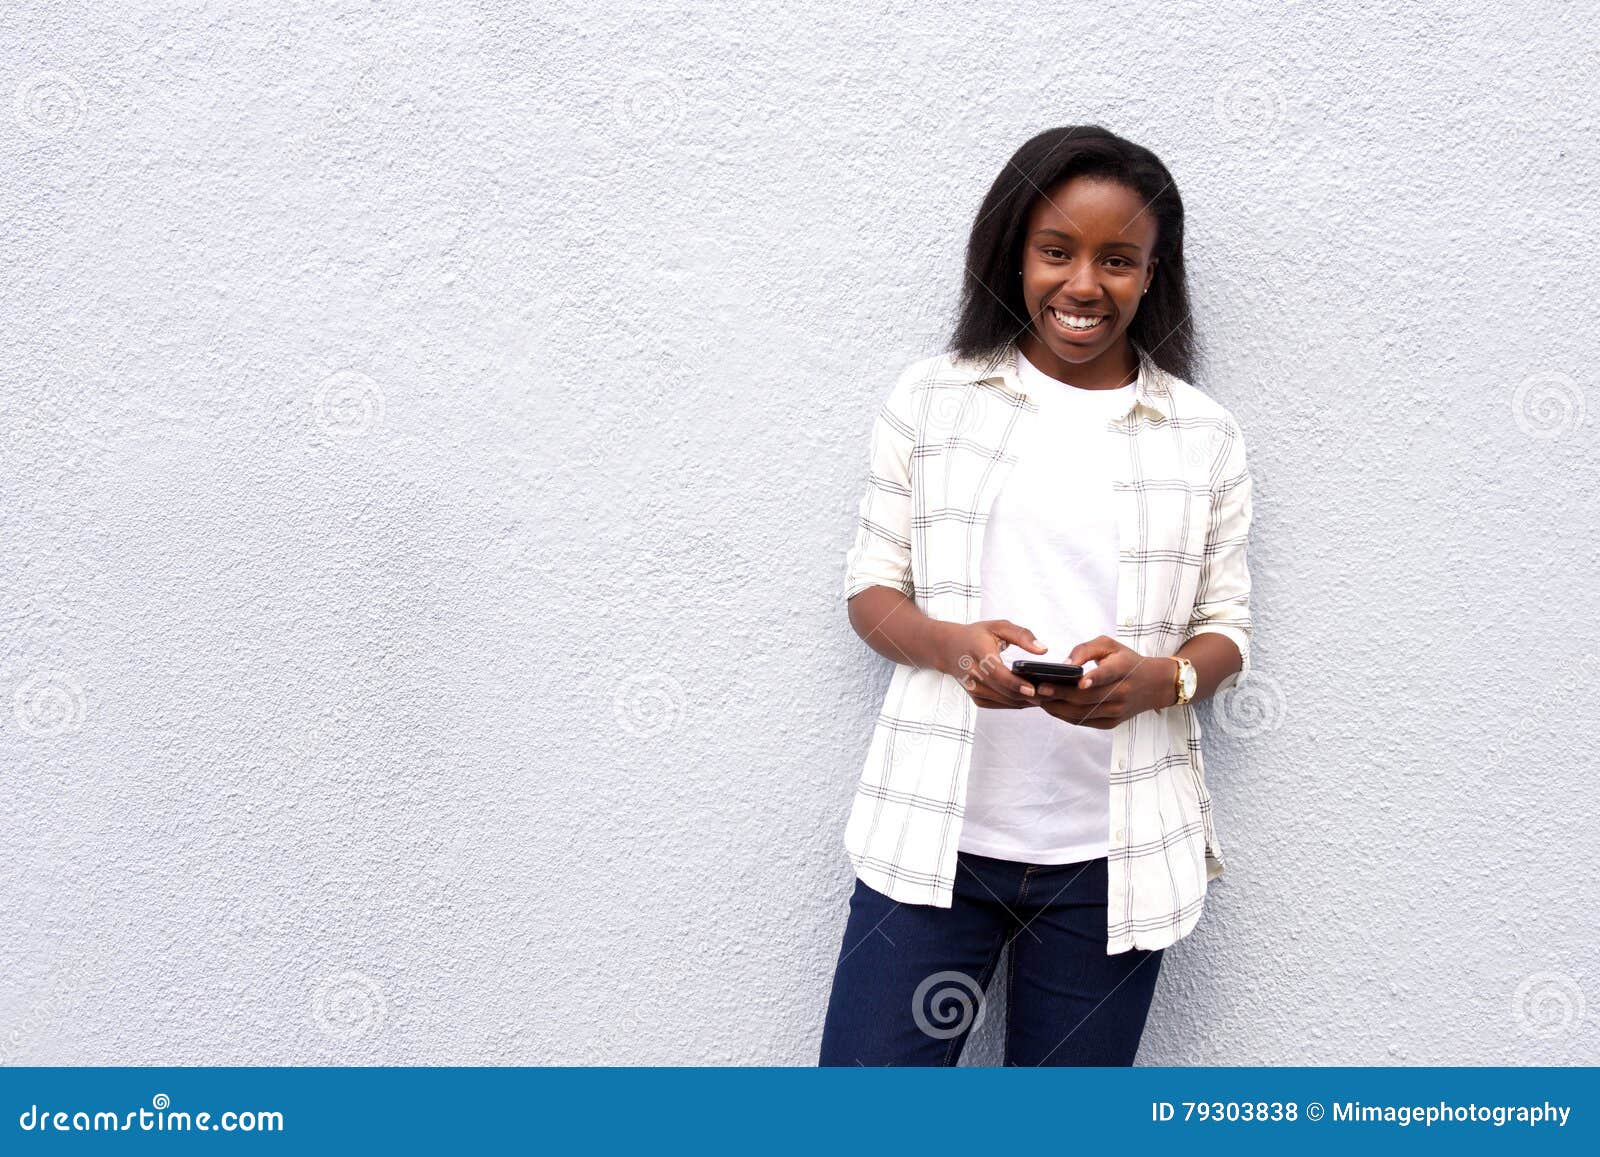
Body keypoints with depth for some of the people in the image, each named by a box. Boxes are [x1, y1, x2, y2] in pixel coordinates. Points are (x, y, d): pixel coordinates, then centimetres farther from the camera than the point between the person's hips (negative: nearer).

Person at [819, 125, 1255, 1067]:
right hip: (933, 830, 0)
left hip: (1111, 852, 1)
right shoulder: (931, 399, 3)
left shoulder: (1205, 435, 4)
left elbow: (1227, 629, 7)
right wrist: (953, 645, -17)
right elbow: (872, 586, 5)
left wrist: (1157, 679, -17)